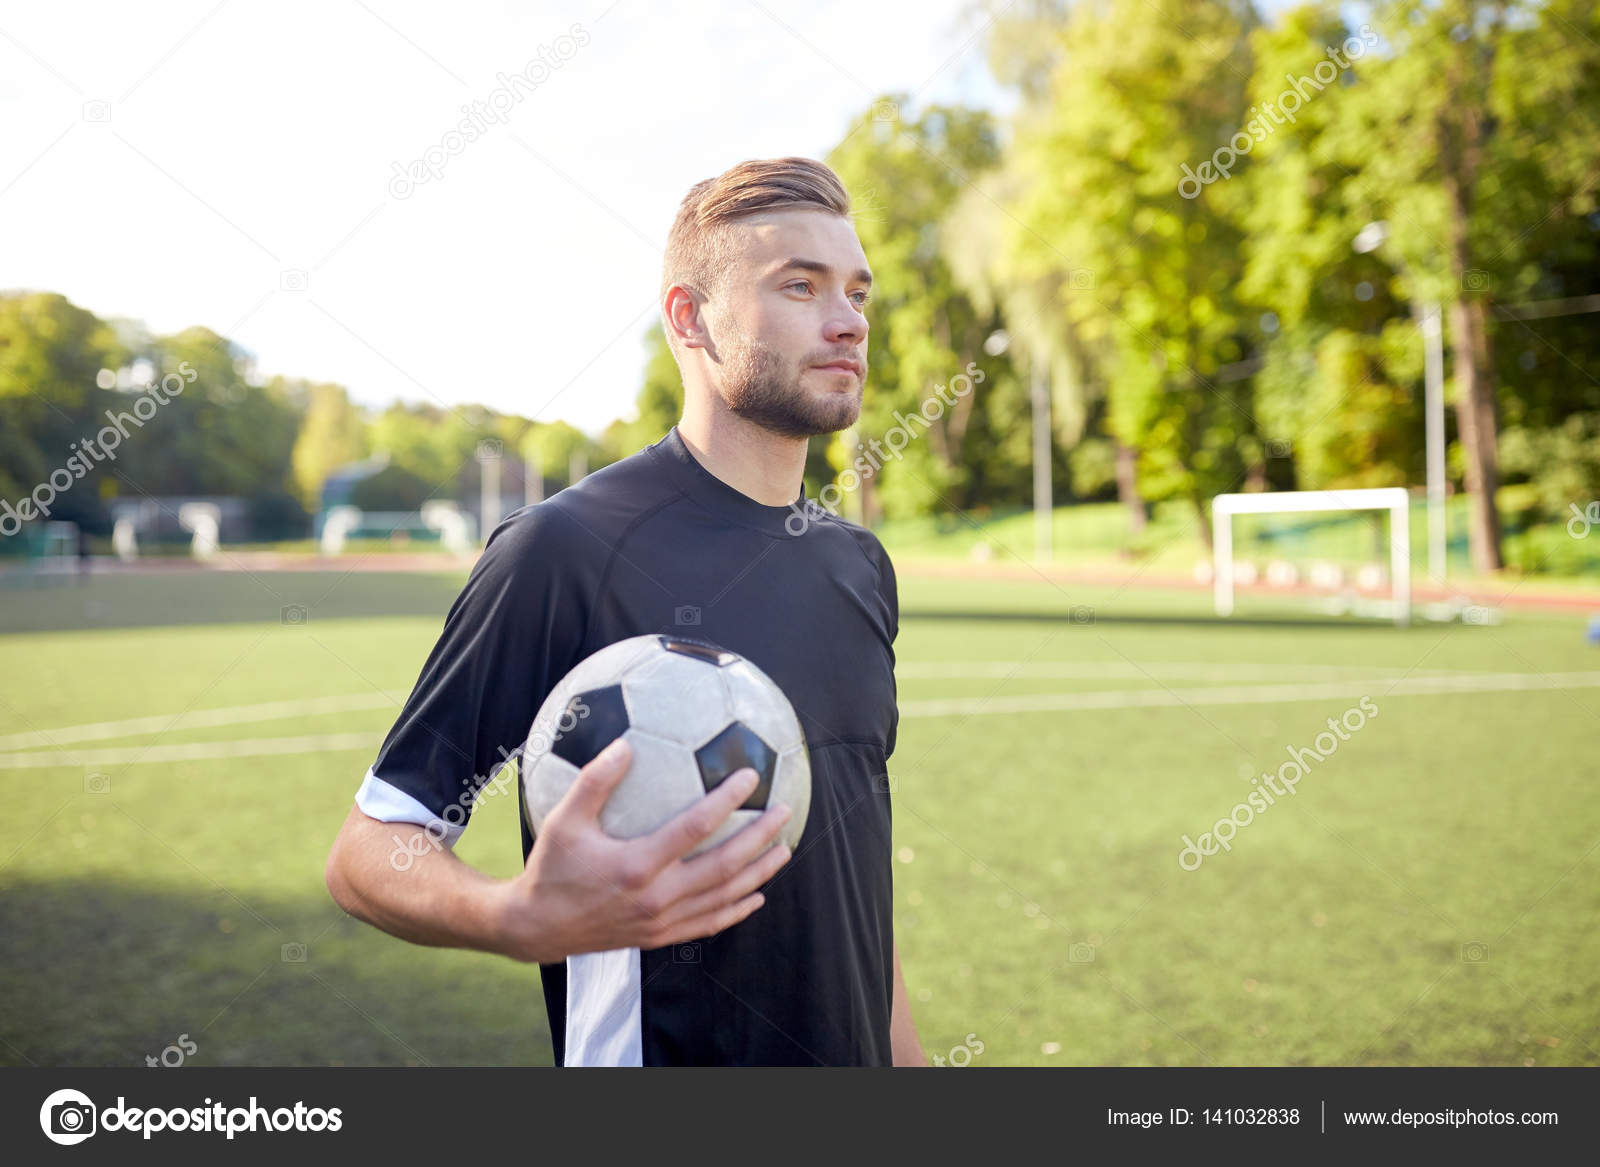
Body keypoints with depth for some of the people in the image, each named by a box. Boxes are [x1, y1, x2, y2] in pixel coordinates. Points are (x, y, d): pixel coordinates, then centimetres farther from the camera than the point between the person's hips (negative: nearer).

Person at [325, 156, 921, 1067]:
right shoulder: (562, 548, -18)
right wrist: (526, 918, -36)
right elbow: (367, 854, -17)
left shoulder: (862, 565, 5)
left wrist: (906, 1055, 9)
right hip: (653, 1054, -6)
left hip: (851, 1050, 7)